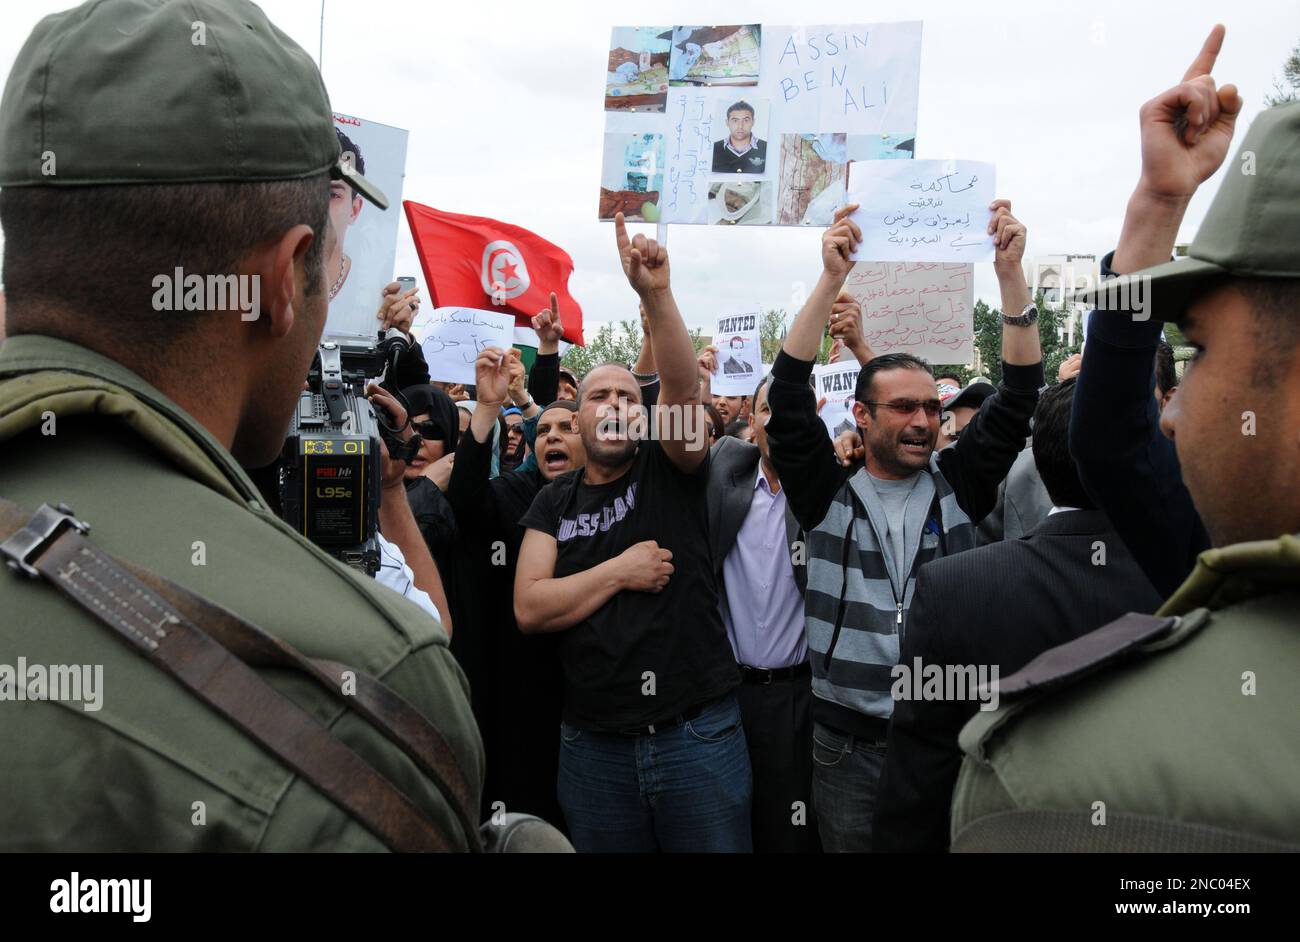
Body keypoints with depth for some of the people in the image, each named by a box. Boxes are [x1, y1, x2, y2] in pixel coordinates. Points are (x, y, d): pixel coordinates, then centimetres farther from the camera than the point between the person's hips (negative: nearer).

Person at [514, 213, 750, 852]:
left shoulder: (670, 471, 1)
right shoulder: (555, 501, 6)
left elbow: (683, 389, -19)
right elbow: (529, 608, -4)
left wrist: (656, 295, -31)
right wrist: (619, 571, -12)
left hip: (699, 735, -2)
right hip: (593, 745, 2)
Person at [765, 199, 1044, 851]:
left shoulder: (958, 487, 2)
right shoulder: (827, 496, -2)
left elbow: (1018, 396, -4)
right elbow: (789, 397, -12)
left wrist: (1010, 272, -13)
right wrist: (832, 279, -17)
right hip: (849, 743, -1)